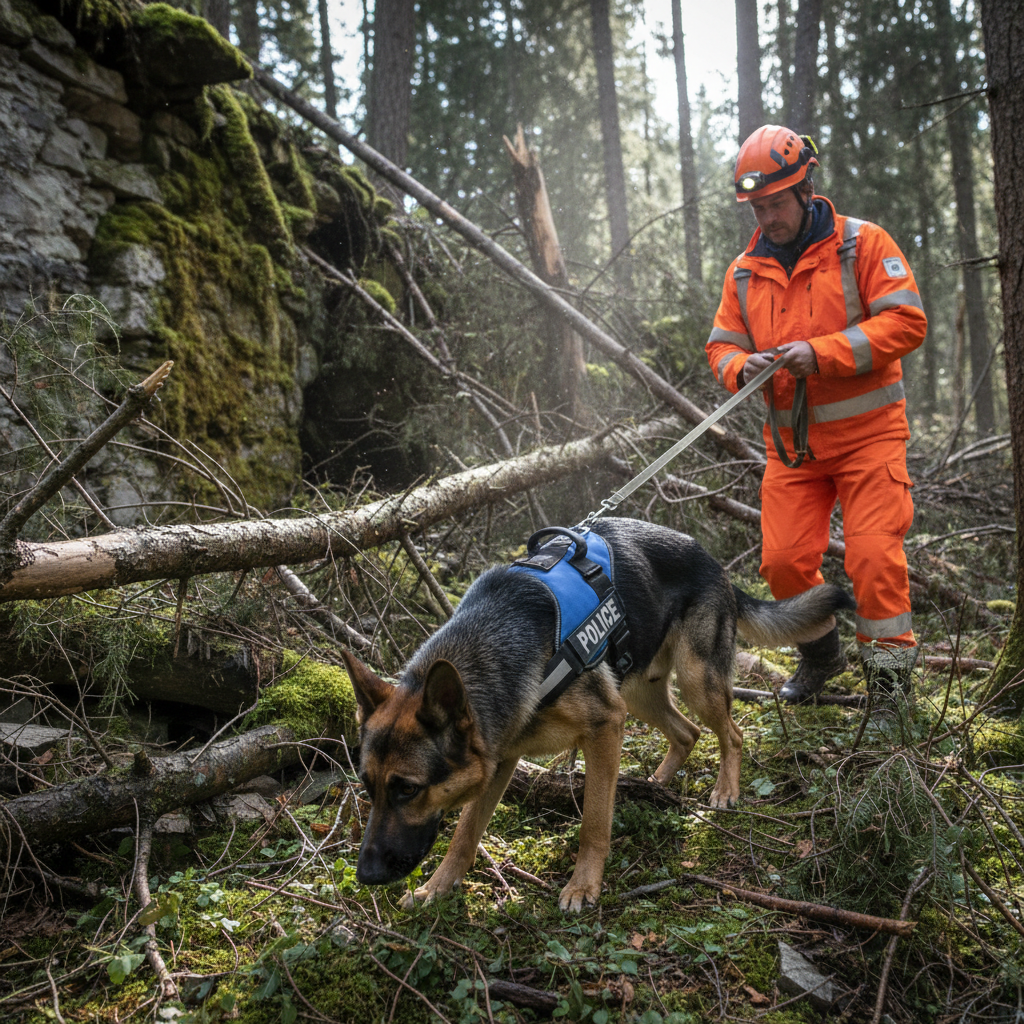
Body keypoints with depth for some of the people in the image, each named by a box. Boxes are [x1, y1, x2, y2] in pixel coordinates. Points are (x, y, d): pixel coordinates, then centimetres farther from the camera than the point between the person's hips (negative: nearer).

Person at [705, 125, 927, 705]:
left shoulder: (863, 244, -4)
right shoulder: (745, 271, 10)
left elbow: (906, 322, -12)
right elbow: (722, 343, 12)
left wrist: (822, 352, -21)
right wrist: (742, 367, -13)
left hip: (867, 433, -4)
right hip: (792, 442, 5)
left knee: (873, 553, -11)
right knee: (784, 560, 3)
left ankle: (891, 671, 7)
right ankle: (822, 654, 28)